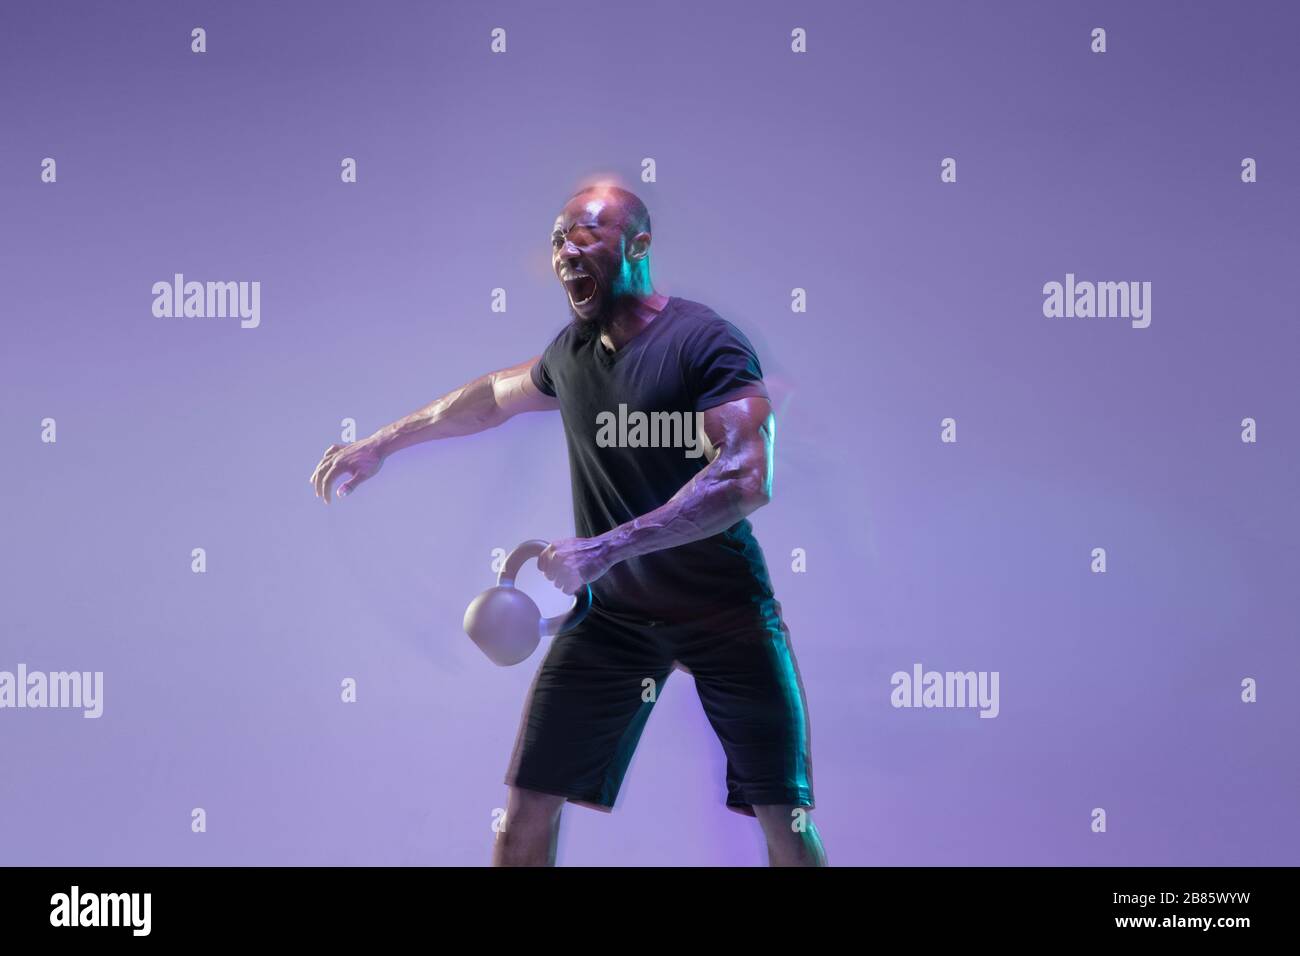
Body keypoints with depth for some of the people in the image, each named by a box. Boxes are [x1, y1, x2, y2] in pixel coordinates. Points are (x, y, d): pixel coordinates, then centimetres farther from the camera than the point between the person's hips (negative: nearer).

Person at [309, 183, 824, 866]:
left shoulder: (706, 341, -16)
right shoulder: (572, 349, 6)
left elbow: (746, 479, -27)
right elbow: (492, 397, 26)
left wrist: (605, 548, -30)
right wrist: (379, 444, 31)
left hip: (723, 606, -5)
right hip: (613, 610, 5)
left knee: (785, 819, -2)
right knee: (529, 800, 0)